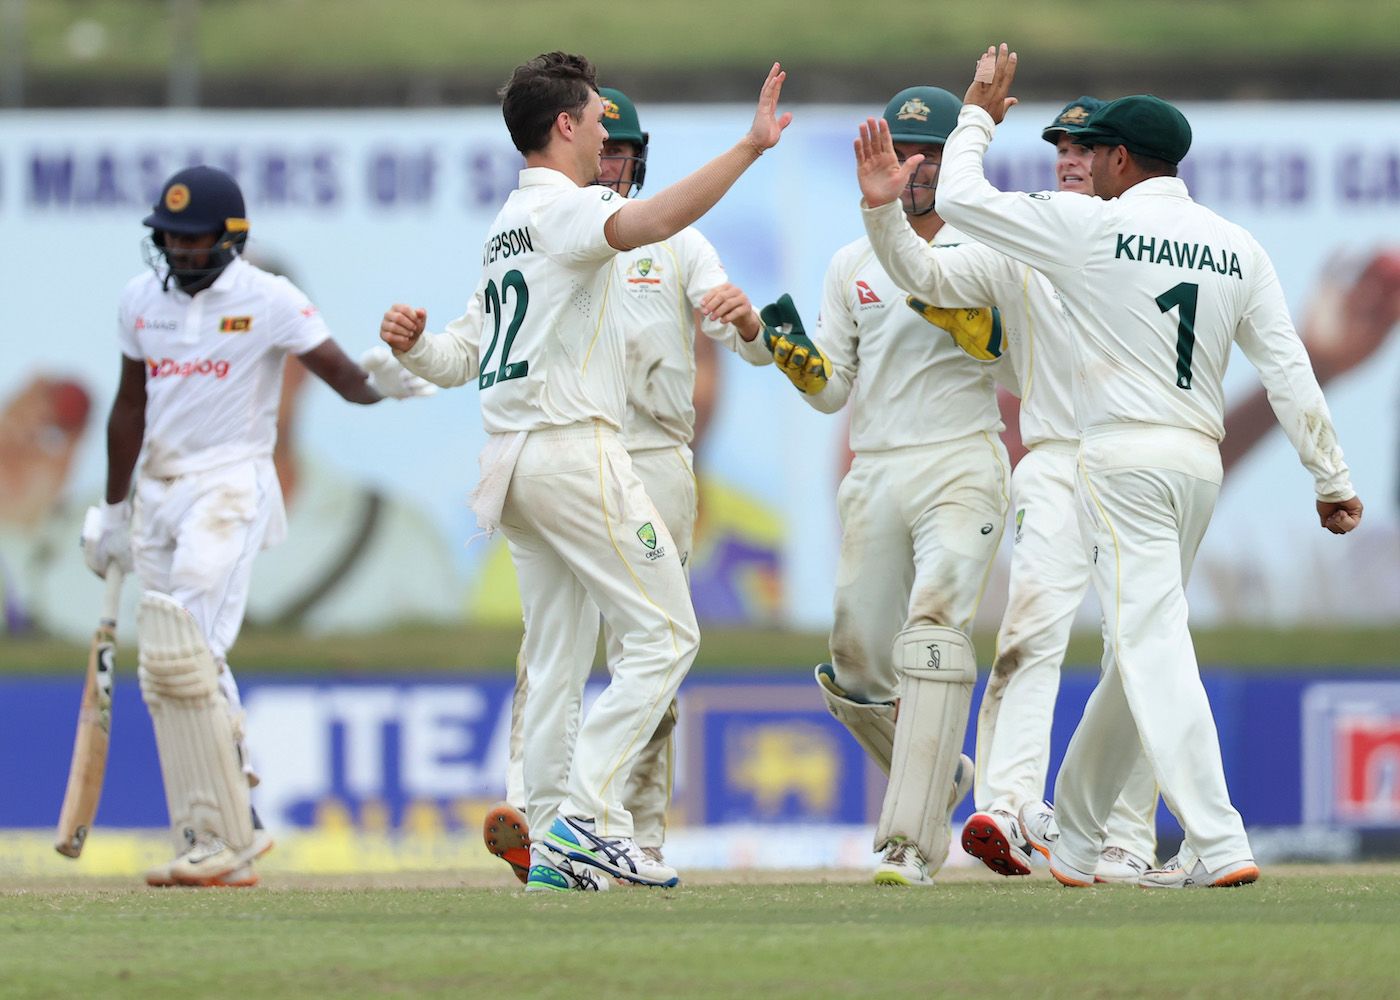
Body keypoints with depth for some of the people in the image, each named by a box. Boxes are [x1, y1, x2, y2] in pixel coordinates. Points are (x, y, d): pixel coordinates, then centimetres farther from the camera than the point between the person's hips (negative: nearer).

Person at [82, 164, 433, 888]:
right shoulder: (142, 301, 8)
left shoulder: (268, 302, -9)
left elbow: (346, 378, -12)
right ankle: (216, 840, 10)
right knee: (166, 673, 4)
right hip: (158, 493, 7)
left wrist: (381, 383, -35)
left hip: (229, 487, -7)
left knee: (185, 658, -19)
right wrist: (113, 511, 20)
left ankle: (225, 841, -15)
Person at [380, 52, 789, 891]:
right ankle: (586, 815, -16)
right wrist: (750, 148, -39)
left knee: (557, 658, 9)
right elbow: (644, 224, -31)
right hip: (573, 446, -10)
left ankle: (554, 846, 6)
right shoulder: (562, 206, -8)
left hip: (512, 461, 10)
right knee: (666, 633, -8)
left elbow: (463, 357, 19)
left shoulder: (506, 228, 21)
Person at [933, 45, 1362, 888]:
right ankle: (1073, 838, 30)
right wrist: (1333, 478, 6)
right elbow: (1288, 368, 4)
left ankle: (1220, 843, -25)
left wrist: (979, 114, 16)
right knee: (1138, 645, 17)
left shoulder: (1093, 228, -7)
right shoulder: (1238, 247, 8)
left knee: (1151, 645, -12)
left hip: (1125, 461, -7)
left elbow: (960, 197, 0)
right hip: (1201, 462, 7)